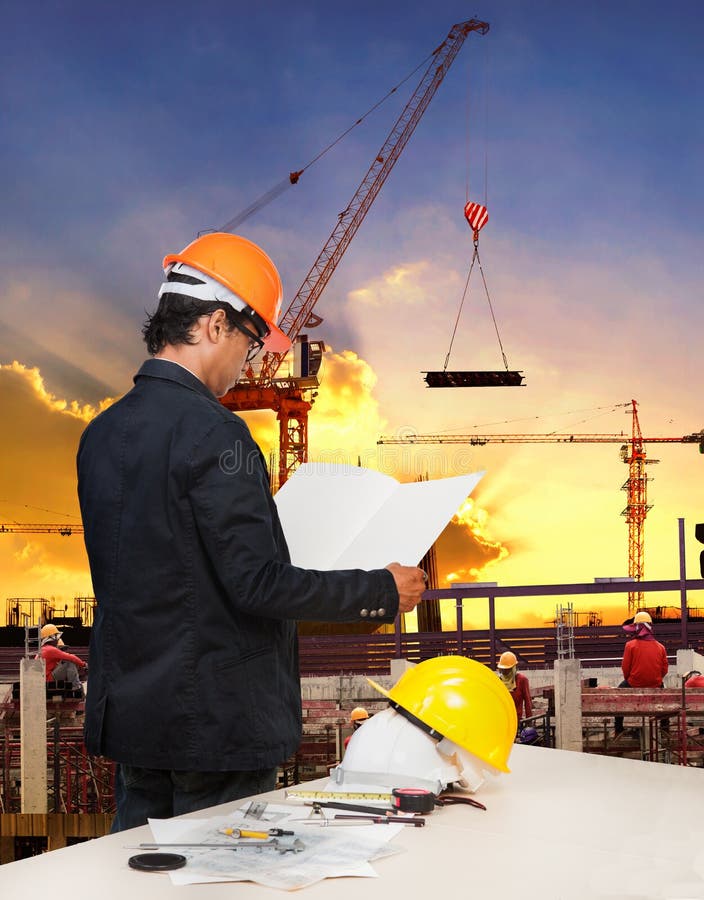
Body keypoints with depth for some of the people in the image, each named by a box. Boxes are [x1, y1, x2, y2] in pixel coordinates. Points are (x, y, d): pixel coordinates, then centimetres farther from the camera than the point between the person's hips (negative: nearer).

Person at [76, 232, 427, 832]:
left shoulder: (100, 433, 8)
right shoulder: (213, 433, -18)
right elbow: (256, 584, -21)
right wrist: (383, 591, -11)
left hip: (127, 714, 8)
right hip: (216, 721, -8)